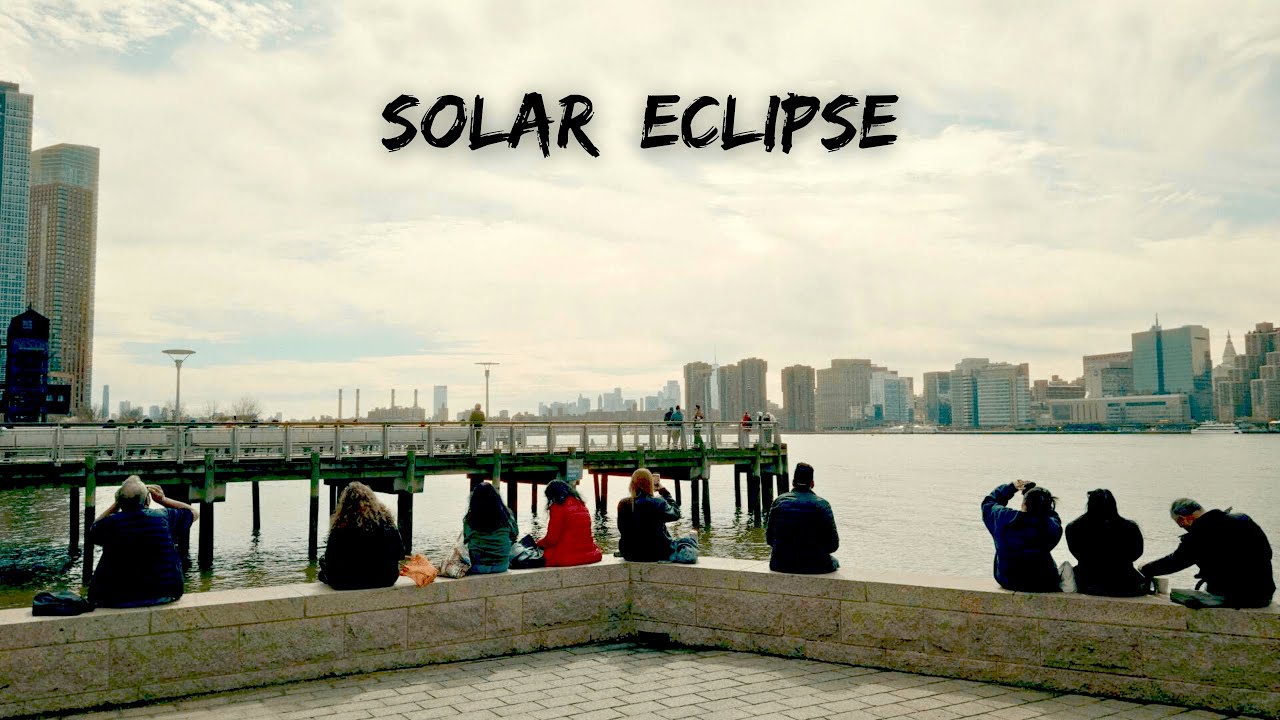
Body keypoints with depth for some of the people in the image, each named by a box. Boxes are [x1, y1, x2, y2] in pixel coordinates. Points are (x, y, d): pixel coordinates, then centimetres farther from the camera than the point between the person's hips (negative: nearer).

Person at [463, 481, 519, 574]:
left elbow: (466, 540, -1)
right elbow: (514, 534, 6)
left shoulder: (469, 520, -15)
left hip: (478, 568, -1)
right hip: (502, 566, 1)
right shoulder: (506, 516, -11)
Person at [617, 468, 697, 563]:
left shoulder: (622, 504, -10)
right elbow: (675, 513, -5)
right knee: (690, 541, 18)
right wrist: (664, 492, 5)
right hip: (657, 555, -5)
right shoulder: (658, 504, -23)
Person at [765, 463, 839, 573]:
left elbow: (769, 539, 5)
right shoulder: (822, 505, -9)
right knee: (834, 562, 29)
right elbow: (833, 545, -8)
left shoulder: (779, 501, -1)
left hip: (781, 566, 2)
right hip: (815, 566, -2)